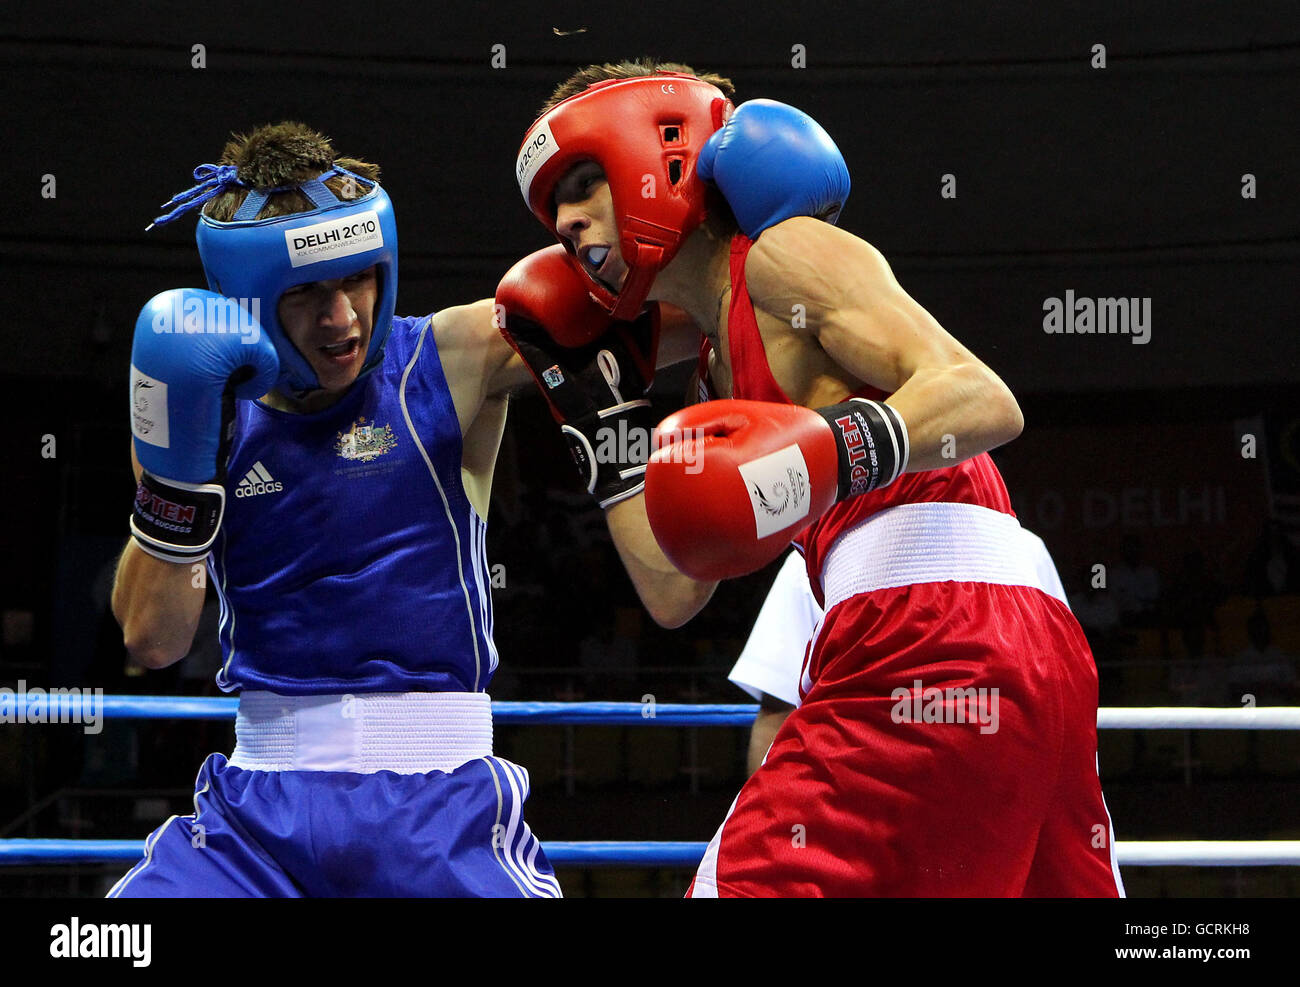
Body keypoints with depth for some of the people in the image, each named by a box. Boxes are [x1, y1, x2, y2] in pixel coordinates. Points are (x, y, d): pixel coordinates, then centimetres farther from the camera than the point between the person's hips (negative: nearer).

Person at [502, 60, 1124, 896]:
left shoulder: (780, 254, 3)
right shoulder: (729, 366, 29)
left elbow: (985, 399, -9)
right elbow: (673, 592, 27)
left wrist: (836, 449, -26)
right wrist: (597, 407, 30)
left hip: (932, 636, -10)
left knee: (746, 883, -9)